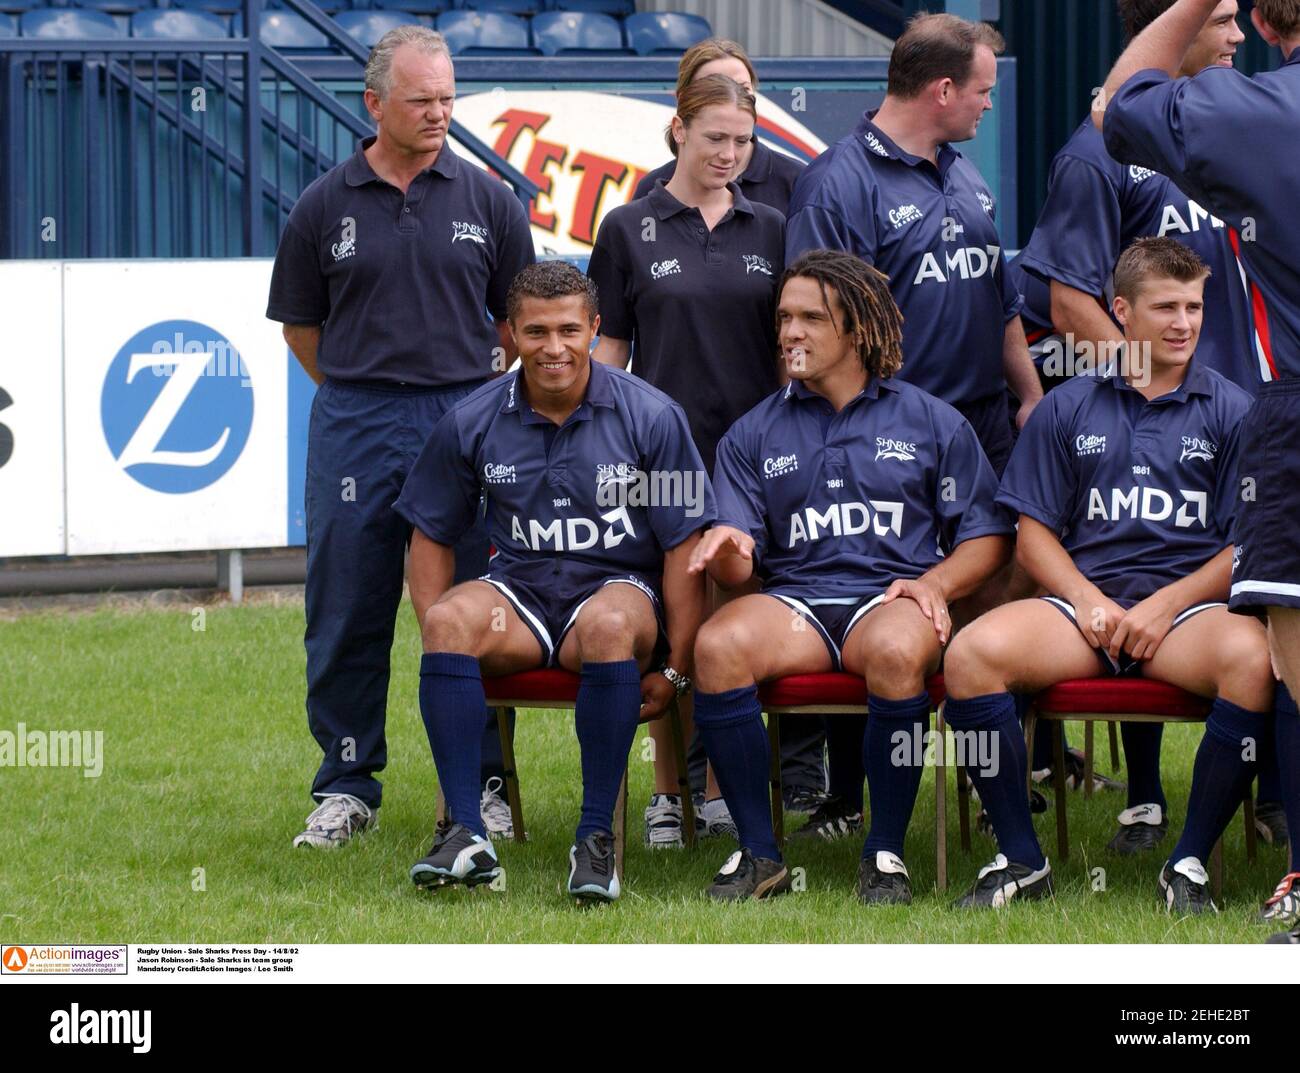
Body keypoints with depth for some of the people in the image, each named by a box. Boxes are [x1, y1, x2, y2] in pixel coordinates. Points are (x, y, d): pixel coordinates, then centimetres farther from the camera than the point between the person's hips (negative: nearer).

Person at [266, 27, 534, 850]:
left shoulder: (487, 200, 5)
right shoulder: (326, 208, 4)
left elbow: (520, 319, 14)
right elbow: (302, 325, 12)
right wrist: (361, 394, 10)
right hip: (355, 426, 0)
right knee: (348, 614, 2)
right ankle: (347, 788, 11)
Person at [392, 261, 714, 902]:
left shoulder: (650, 417, -3)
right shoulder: (472, 424, 4)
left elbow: (685, 547, -1)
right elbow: (431, 536, 11)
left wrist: (675, 669, -7)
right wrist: (439, 633, -5)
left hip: (618, 589, -2)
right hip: (520, 590, 2)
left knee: (607, 623, -39)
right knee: (451, 619, -32)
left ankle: (596, 838, -30)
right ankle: (467, 836, -31)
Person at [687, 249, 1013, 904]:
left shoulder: (932, 423, 14)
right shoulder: (754, 434, 18)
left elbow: (987, 536, 11)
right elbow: (738, 569, 9)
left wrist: (935, 584, -9)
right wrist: (729, 551, -16)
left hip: (892, 596, -2)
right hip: (795, 597, 2)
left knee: (896, 651, -40)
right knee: (718, 646, -33)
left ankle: (885, 854, -25)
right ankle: (757, 852, -24)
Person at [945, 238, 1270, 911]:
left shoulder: (1230, 412, 10)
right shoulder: (1067, 409, 15)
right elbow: (1034, 533, 12)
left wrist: (1163, 606, -11)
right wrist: (1086, 599, -8)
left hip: (1188, 605, -2)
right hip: (1084, 597, 2)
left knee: (1253, 660, -37)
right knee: (972, 653, -28)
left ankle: (1191, 861, -23)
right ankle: (1019, 857, -15)